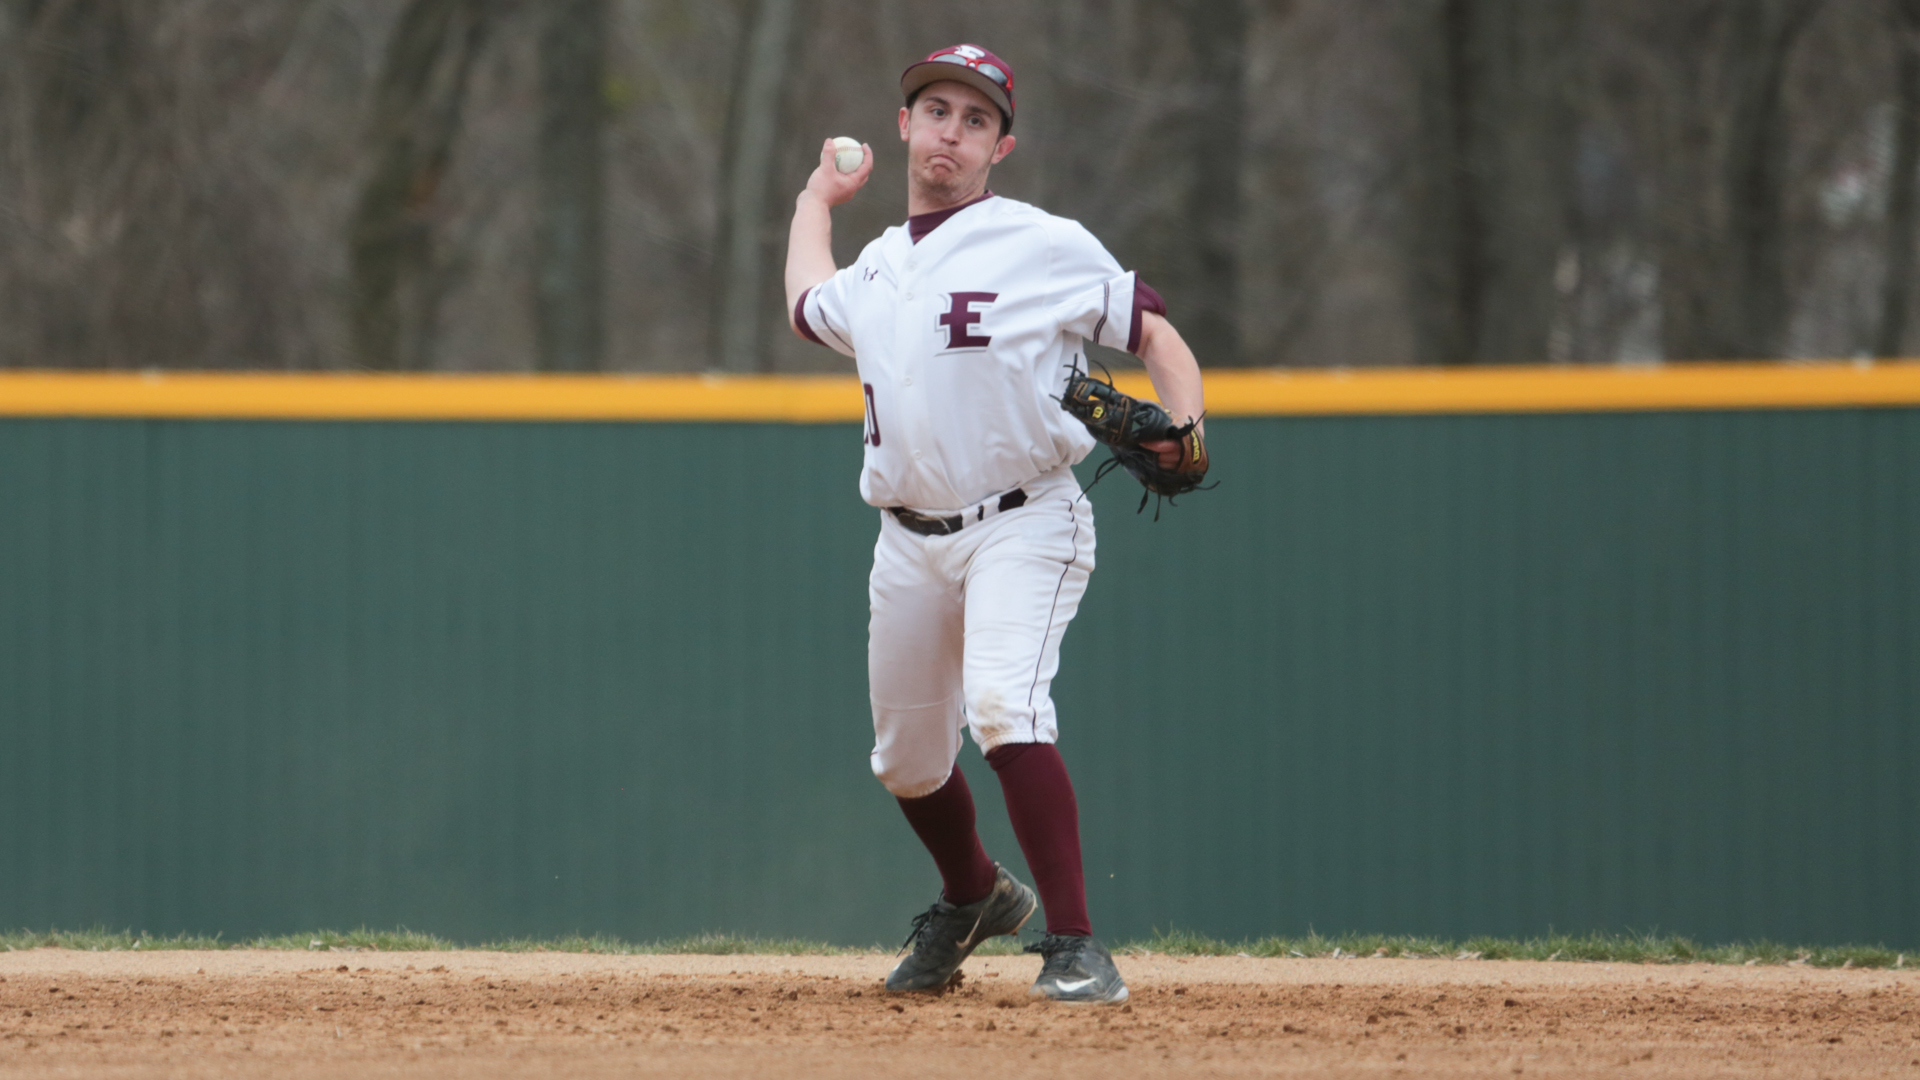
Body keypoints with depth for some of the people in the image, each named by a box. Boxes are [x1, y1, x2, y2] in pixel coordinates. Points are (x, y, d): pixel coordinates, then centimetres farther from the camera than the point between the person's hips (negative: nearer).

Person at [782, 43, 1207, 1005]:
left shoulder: (1046, 248, -5)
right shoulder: (876, 269, 13)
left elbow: (1155, 334, -3)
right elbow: (809, 306, 37)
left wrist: (1183, 430, -22)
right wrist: (819, 198, 48)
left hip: (1023, 526, -6)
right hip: (909, 545, 6)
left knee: (1003, 708, -28)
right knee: (907, 758, 14)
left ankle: (1074, 947, -26)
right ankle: (973, 898, 45)